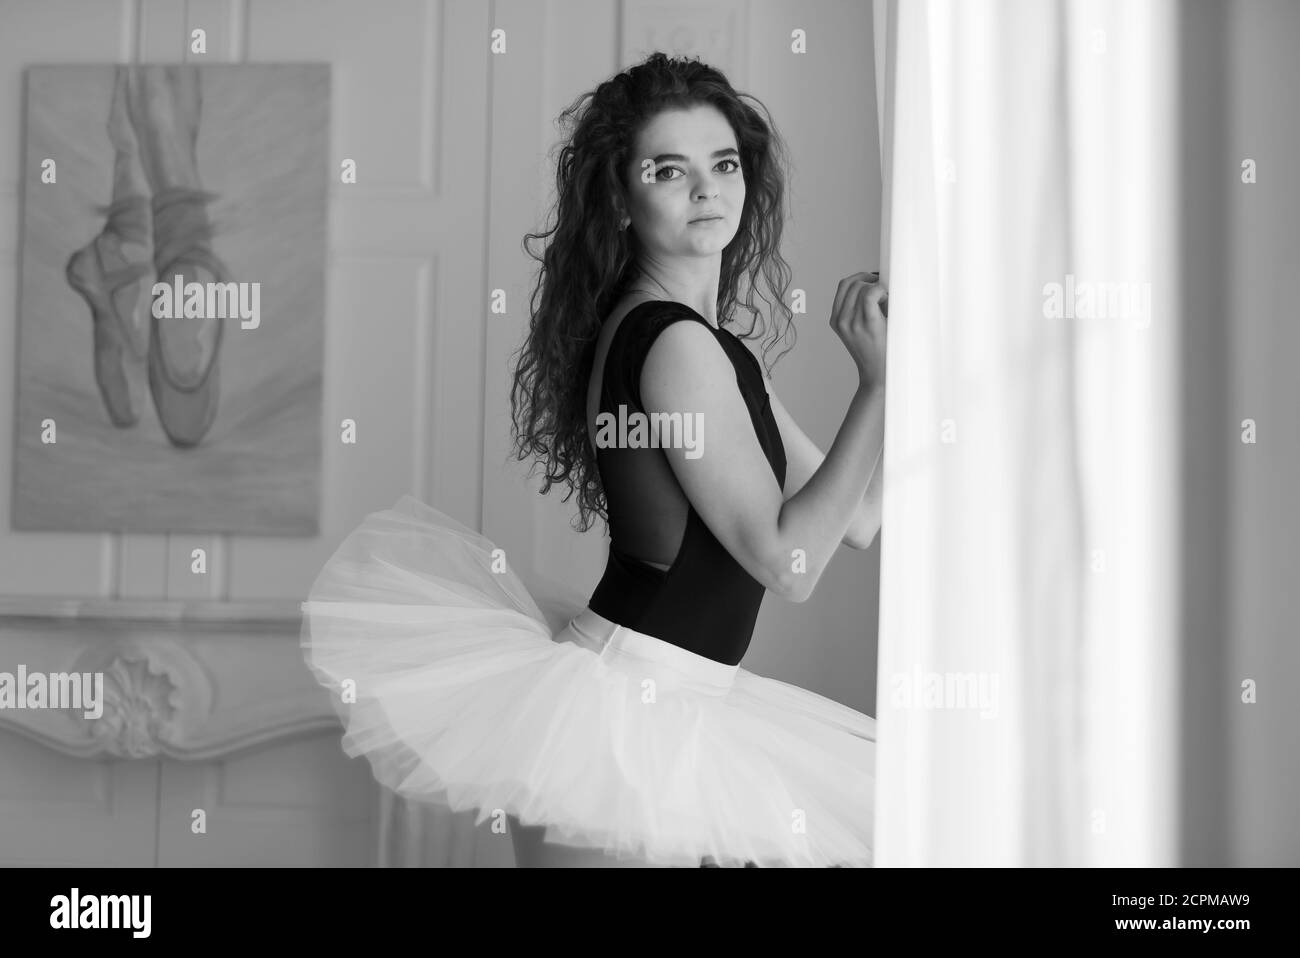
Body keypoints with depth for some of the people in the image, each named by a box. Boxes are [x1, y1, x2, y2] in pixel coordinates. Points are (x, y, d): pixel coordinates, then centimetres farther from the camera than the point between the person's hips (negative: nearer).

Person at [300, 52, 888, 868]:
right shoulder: (676, 342, -17)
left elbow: (857, 517, 11)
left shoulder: (715, 347, 12)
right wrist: (880, 385, -16)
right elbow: (786, 560, -18)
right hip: (622, 707, -9)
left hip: (665, 704, 9)